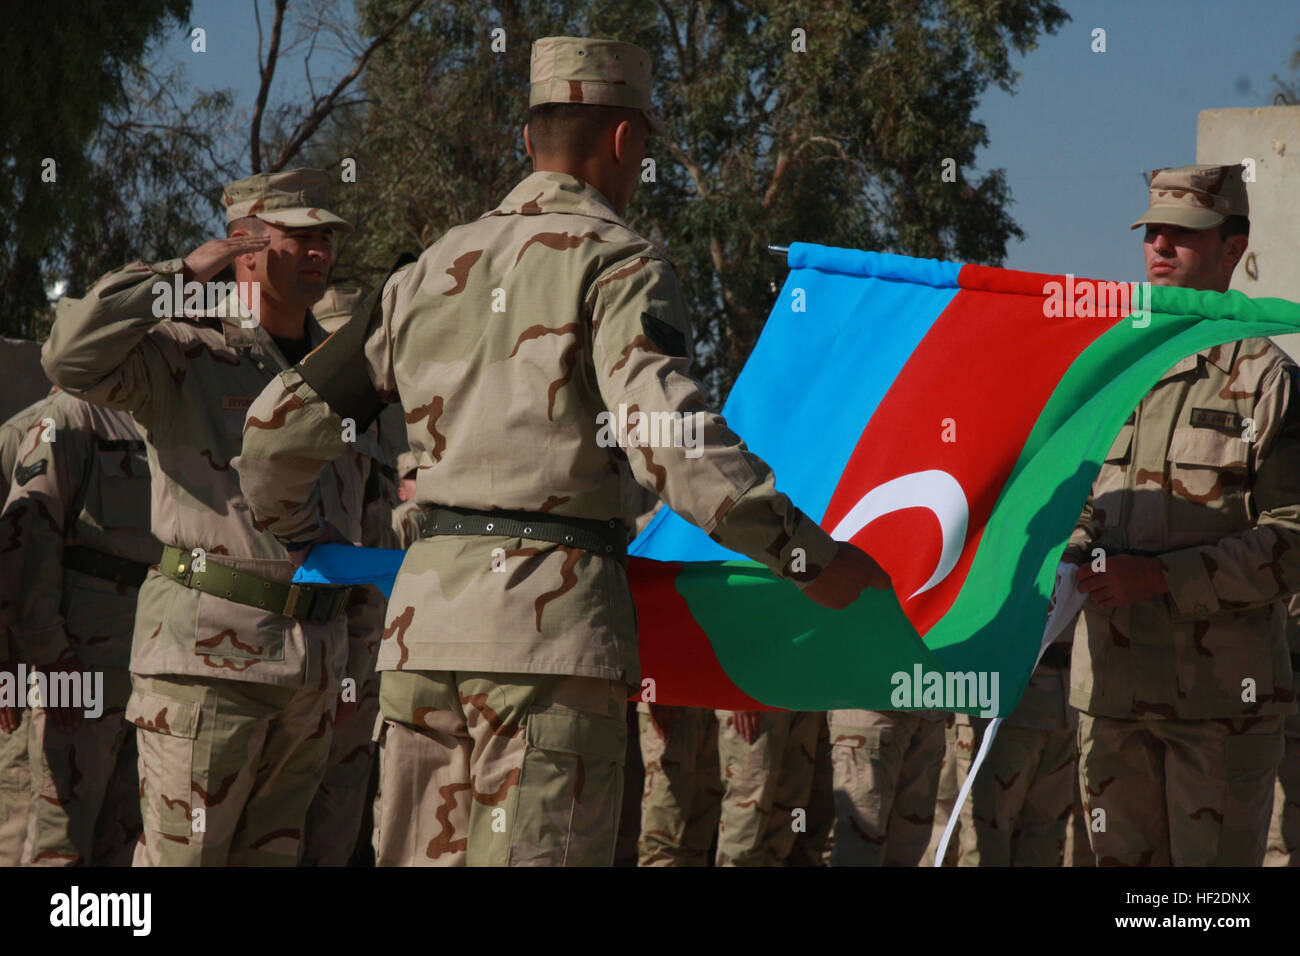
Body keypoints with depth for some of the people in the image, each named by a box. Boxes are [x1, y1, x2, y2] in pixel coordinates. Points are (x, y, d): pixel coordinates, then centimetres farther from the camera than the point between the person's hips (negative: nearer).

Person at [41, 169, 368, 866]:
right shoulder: (183, 353, -4)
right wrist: (187, 272, -18)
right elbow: (72, 358, -24)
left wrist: (350, 662, 18)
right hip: (207, 648, -7)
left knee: (269, 854, 9)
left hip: (311, 666, 7)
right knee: (181, 856, -8)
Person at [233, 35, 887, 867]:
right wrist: (809, 554, -13)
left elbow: (280, 427, 20)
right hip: (552, 619, -7)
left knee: (423, 855, 10)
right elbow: (673, 442, -18)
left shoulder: (436, 270, 18)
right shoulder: (616, 264, -3)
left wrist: (301, 544, 38)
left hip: (424, 613, 7)